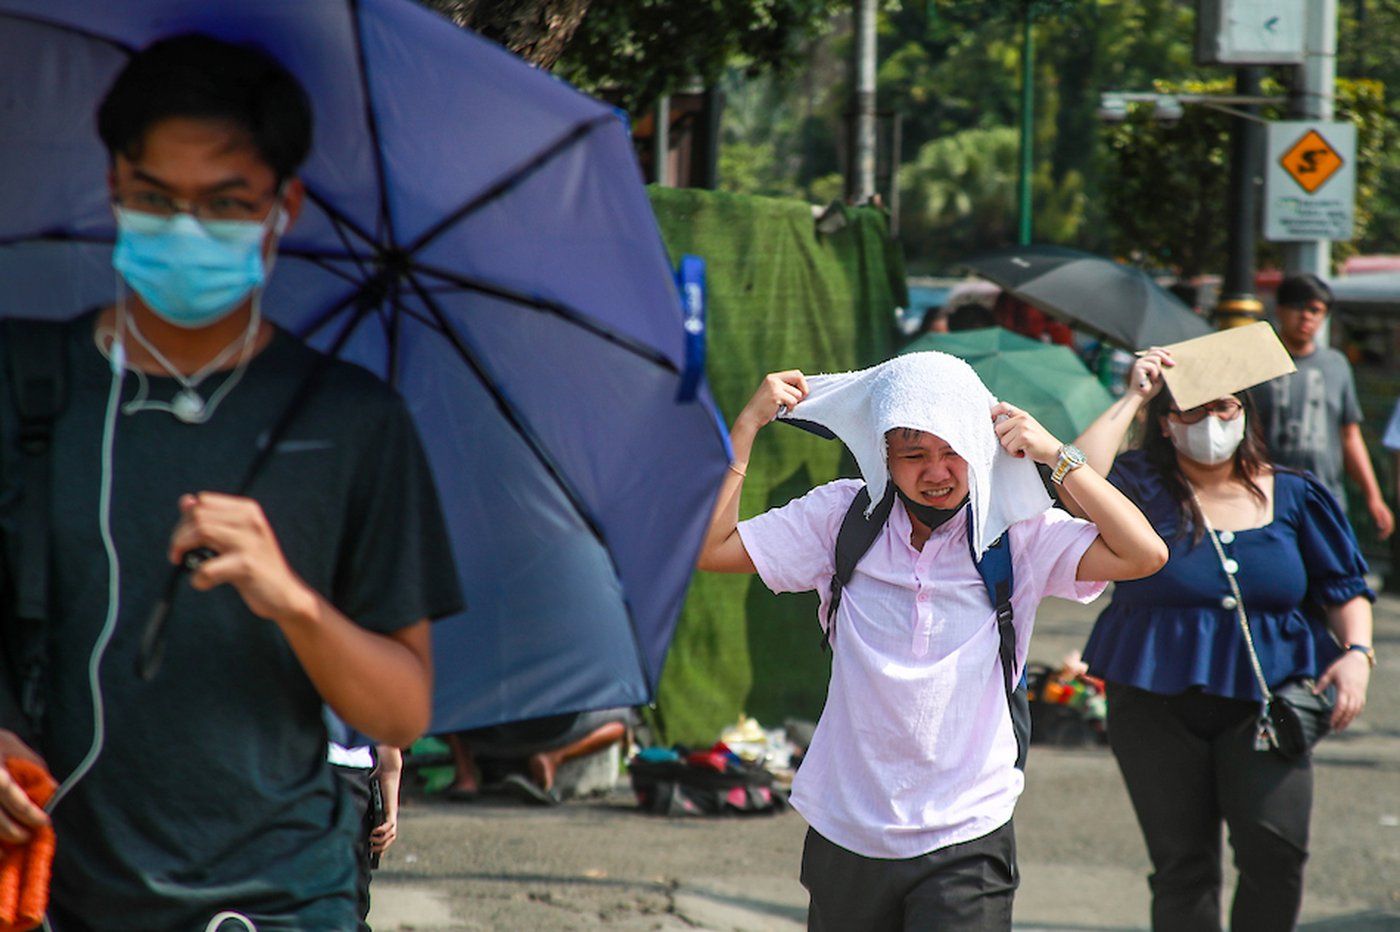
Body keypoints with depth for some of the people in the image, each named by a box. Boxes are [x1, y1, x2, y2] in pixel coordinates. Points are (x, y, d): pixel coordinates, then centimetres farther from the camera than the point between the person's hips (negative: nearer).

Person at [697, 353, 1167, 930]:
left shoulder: (1019, 535, -4)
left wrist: (1056, 456, -13)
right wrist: (749, 423, -3)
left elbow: (1143, 554, -14)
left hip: (966, 843, -3)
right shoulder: (842, 519, 2)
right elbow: (708, 548, 0)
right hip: (847, 835, 3)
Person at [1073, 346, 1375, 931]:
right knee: (1183, 867, 2)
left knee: (1276, 848, -17)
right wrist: (1132, 398, -12)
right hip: (1158, 702, -1)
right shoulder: (1145, 487, 0)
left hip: (1262, 702, 1)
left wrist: (1356, 652, -6)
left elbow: (1345, 589, 13)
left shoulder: (1290, 497, 7)